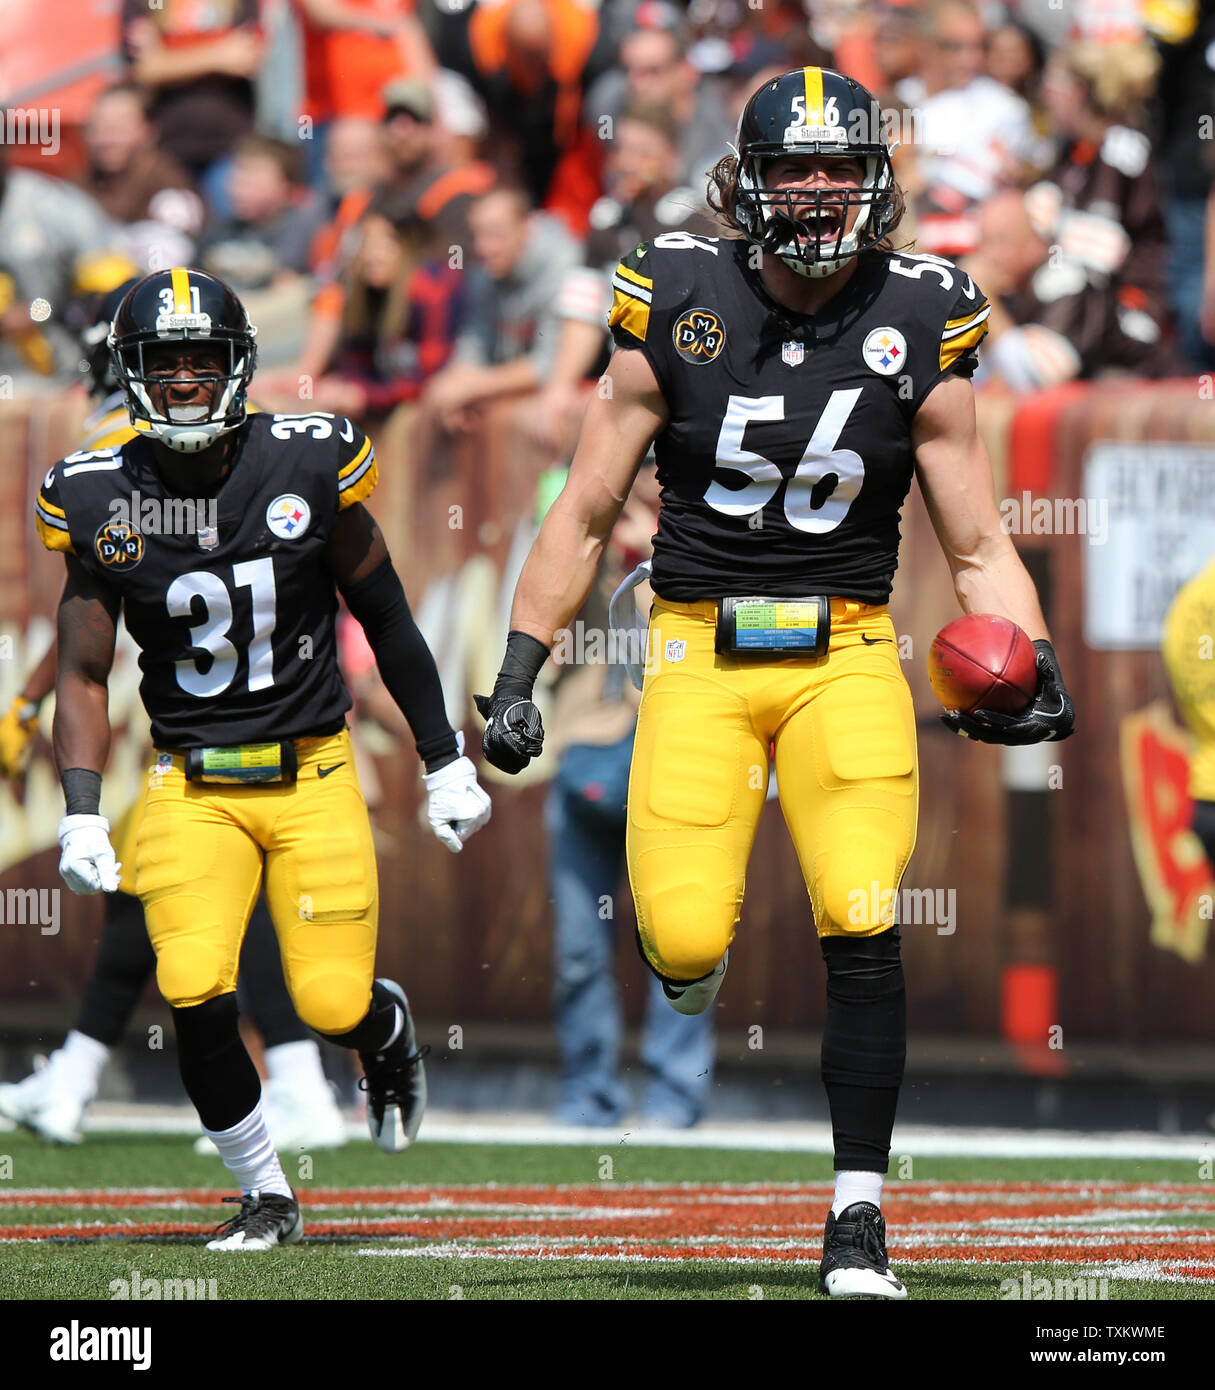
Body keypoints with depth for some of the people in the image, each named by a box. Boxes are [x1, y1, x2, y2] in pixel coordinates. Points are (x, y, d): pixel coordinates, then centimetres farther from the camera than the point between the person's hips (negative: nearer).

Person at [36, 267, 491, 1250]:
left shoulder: (309, 466, -7)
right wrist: (81, 812, -10)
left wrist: (446, 762, 7)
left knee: (333, 1004, -9)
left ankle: (389, 1030, 31)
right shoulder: (103, 500, -4)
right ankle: (266, 1194, 4)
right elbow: (85, 672, 2)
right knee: (195, 990, -18)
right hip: (192, 788, 1)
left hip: (312, 774, -1)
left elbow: (386, 621, 4)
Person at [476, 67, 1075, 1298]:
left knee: (863, 933, -15)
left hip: (846, 653, 0)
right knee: (685, 942, -11)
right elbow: (583, 518, 5)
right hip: (700, 648, 0)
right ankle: (688, 936, 30)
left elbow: (979, 551, 5)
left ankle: (859, 1214, -3)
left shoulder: (918, 330, 0)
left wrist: (1032, 668, -12)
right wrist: (515, 678, 0)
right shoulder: (676, 309, -2)